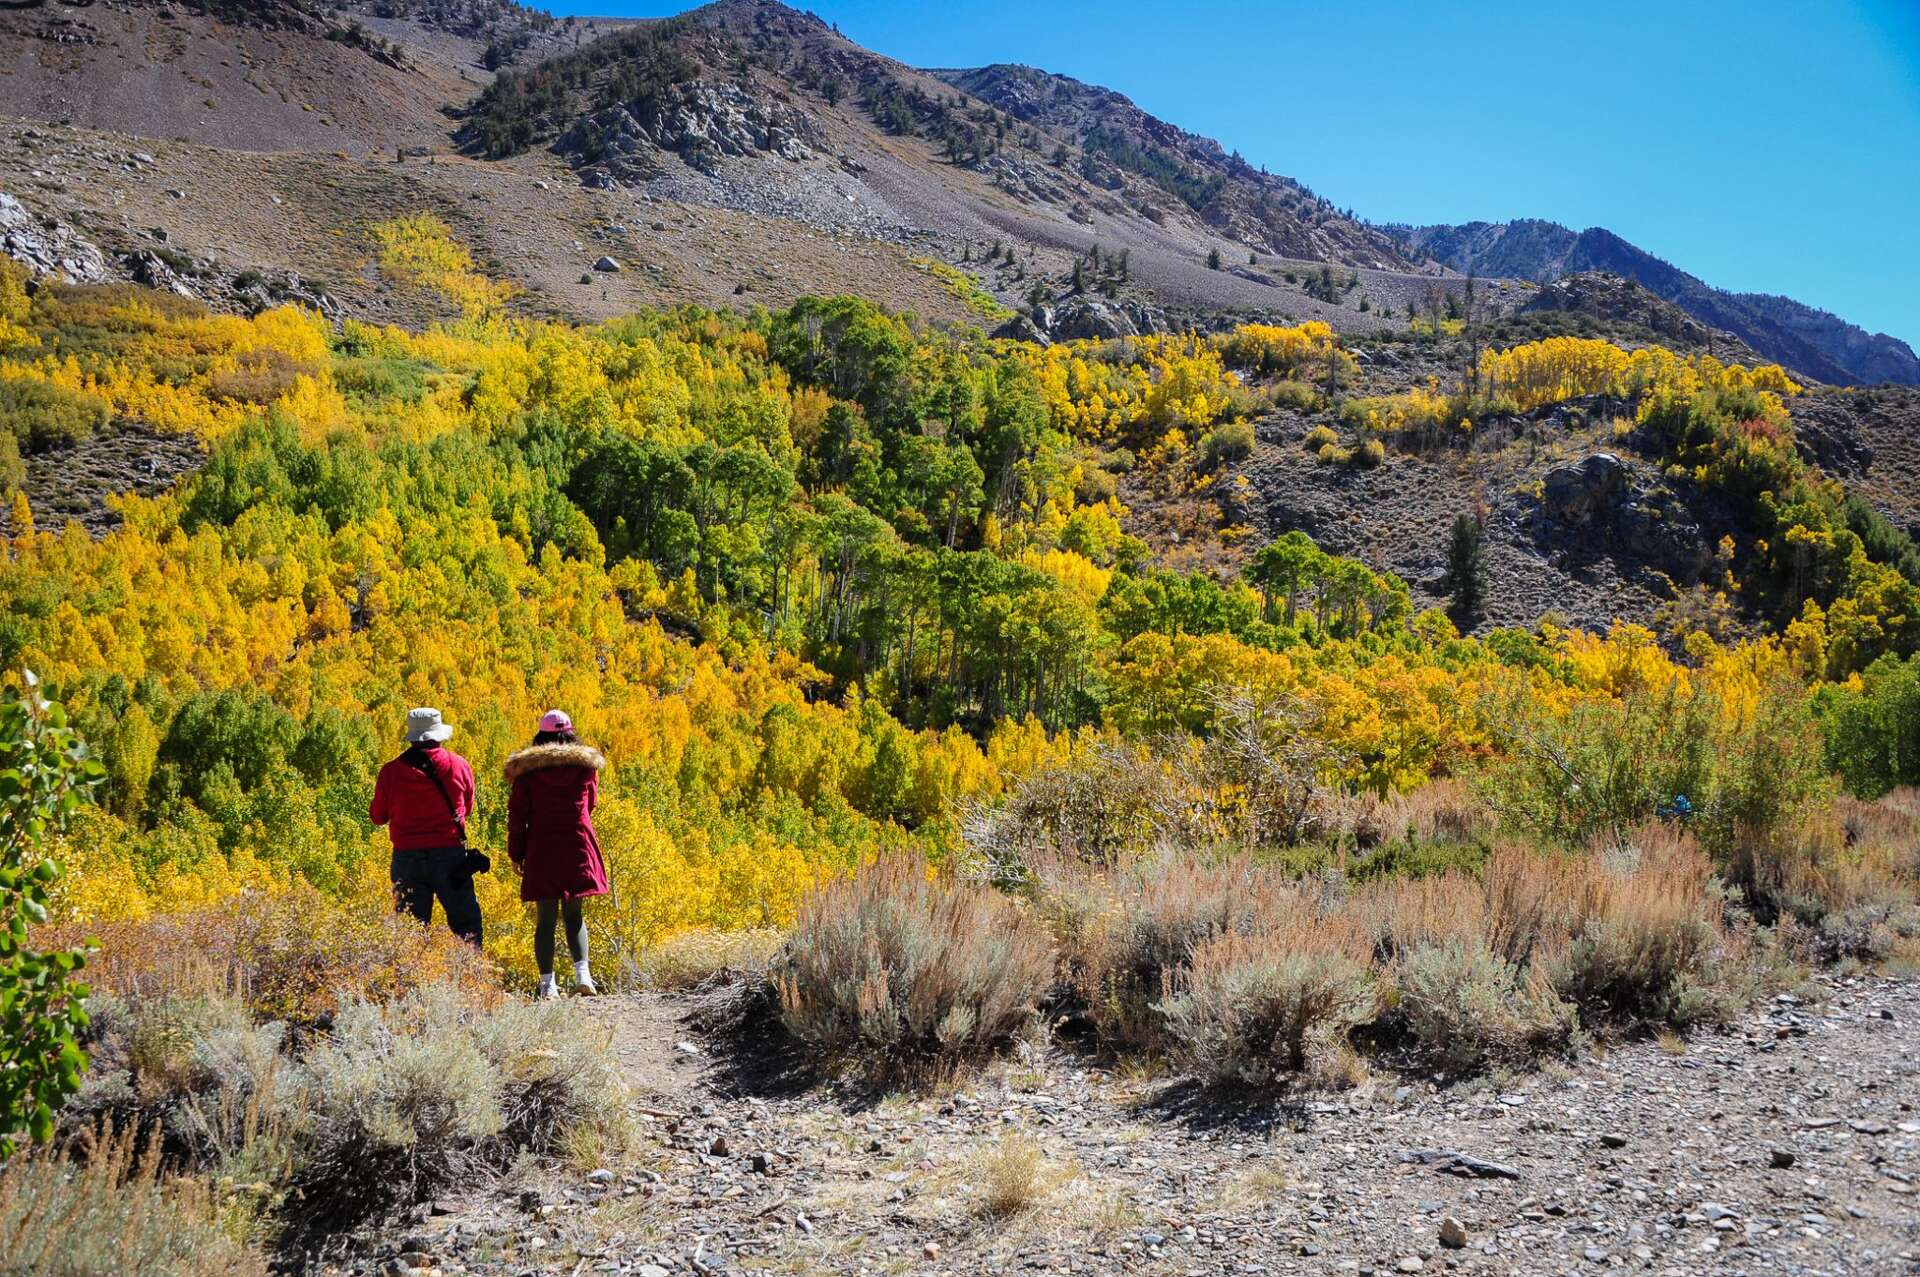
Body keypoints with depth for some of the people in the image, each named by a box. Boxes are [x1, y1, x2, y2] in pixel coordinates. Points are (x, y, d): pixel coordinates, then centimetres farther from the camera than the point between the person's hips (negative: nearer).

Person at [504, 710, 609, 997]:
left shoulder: (526, 769, -1)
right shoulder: (586, 765, 2)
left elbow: (517, 814, -1)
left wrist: (516, 854, 5)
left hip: (541, 849, -1)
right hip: (578, 846, 1)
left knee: (545, 918, 4)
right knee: (574, 914, 13)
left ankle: (547, 984, 1)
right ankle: (582, 972, -4)